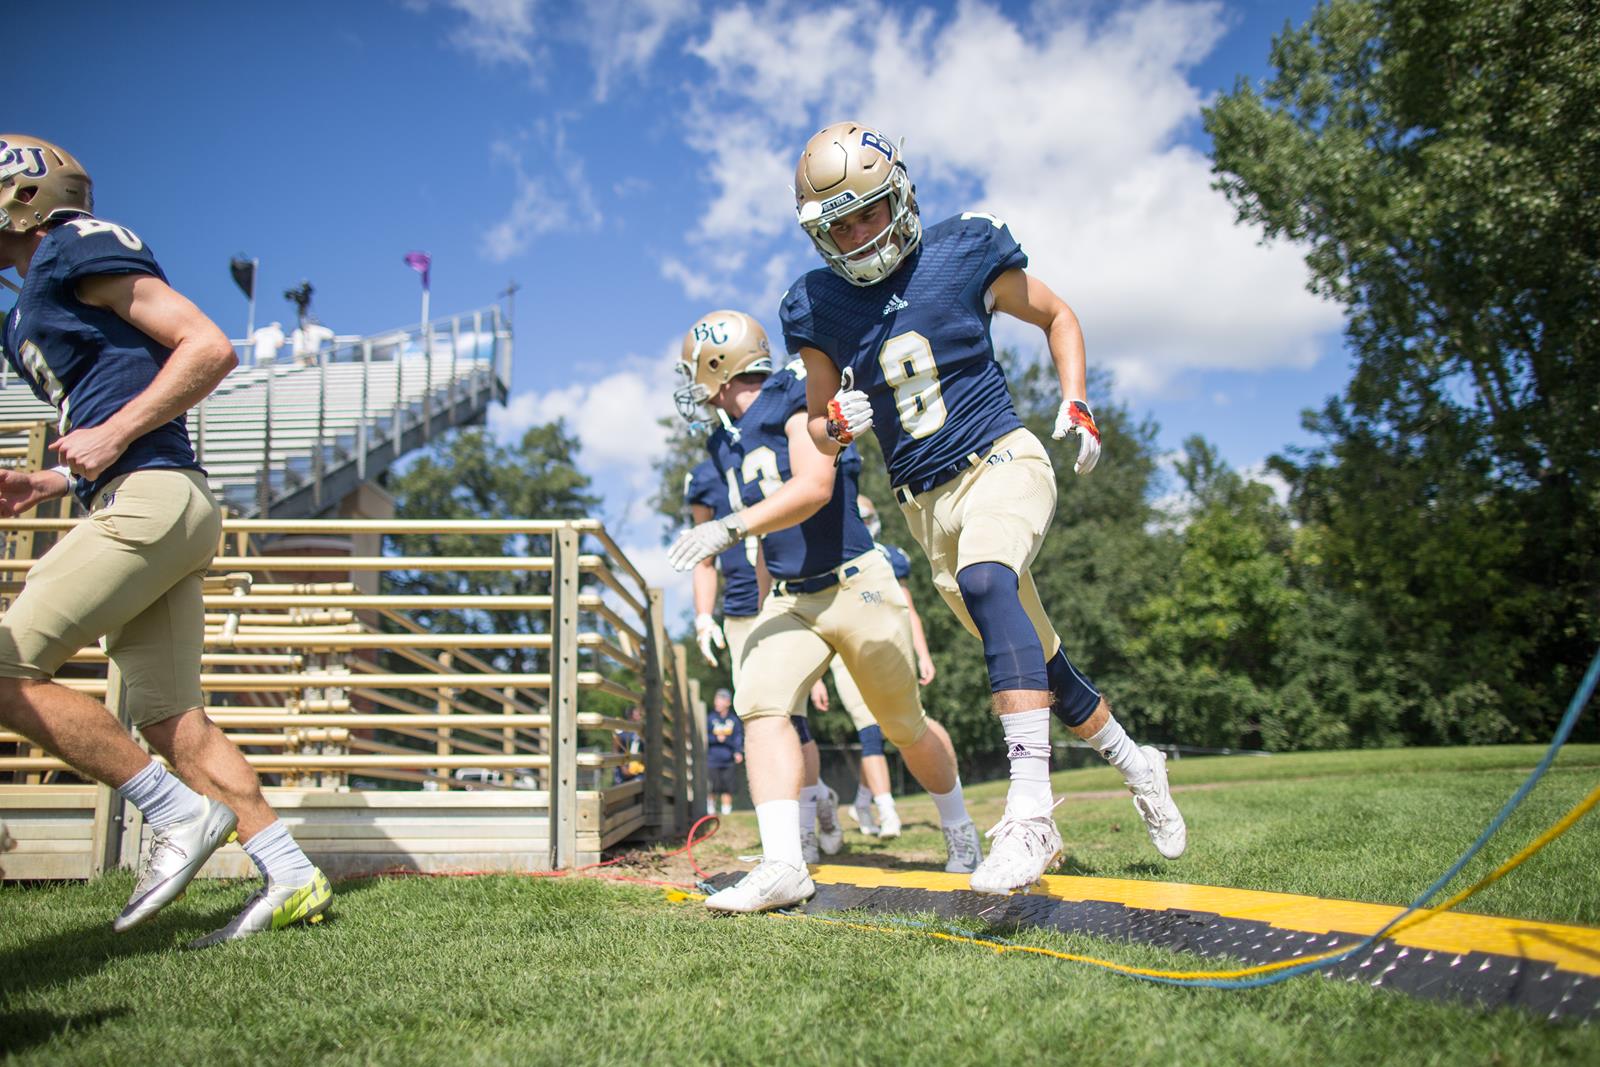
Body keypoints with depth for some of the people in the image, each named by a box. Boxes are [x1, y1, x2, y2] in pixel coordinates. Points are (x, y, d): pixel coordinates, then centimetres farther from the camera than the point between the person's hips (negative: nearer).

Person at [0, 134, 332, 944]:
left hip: (149, 501, -9)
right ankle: (290, 879, 7)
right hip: (152, 509, 10)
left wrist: (112, 436, -14)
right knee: (169, 718, 6)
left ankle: (181, 815, -4)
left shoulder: (77, 248, -1)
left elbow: (209, 347, -11)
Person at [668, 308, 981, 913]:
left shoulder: (799, 402, -11)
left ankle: (959, 830, 35)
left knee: (906, 727, 9)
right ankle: (783, 867, -22)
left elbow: (814, 488, -27)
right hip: (788, 600, 6)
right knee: (760, 705, -19)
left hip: (856, 587, -6)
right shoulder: (726, 443, 12)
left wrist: (729, 529, -34)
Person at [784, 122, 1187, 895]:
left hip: (1000, 463, -4)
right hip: (927, 504, 4)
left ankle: (1030, 810, -39)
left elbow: (1057, 317, 11)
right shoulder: (817, 310, 2)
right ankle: (1134, 763, 36)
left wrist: (1075, 403, -3)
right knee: (1036, 662, 11)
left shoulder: (963, 255, -4)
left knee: (985, 584, -35)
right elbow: (820, 430, 10)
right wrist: (837, 424, -14)